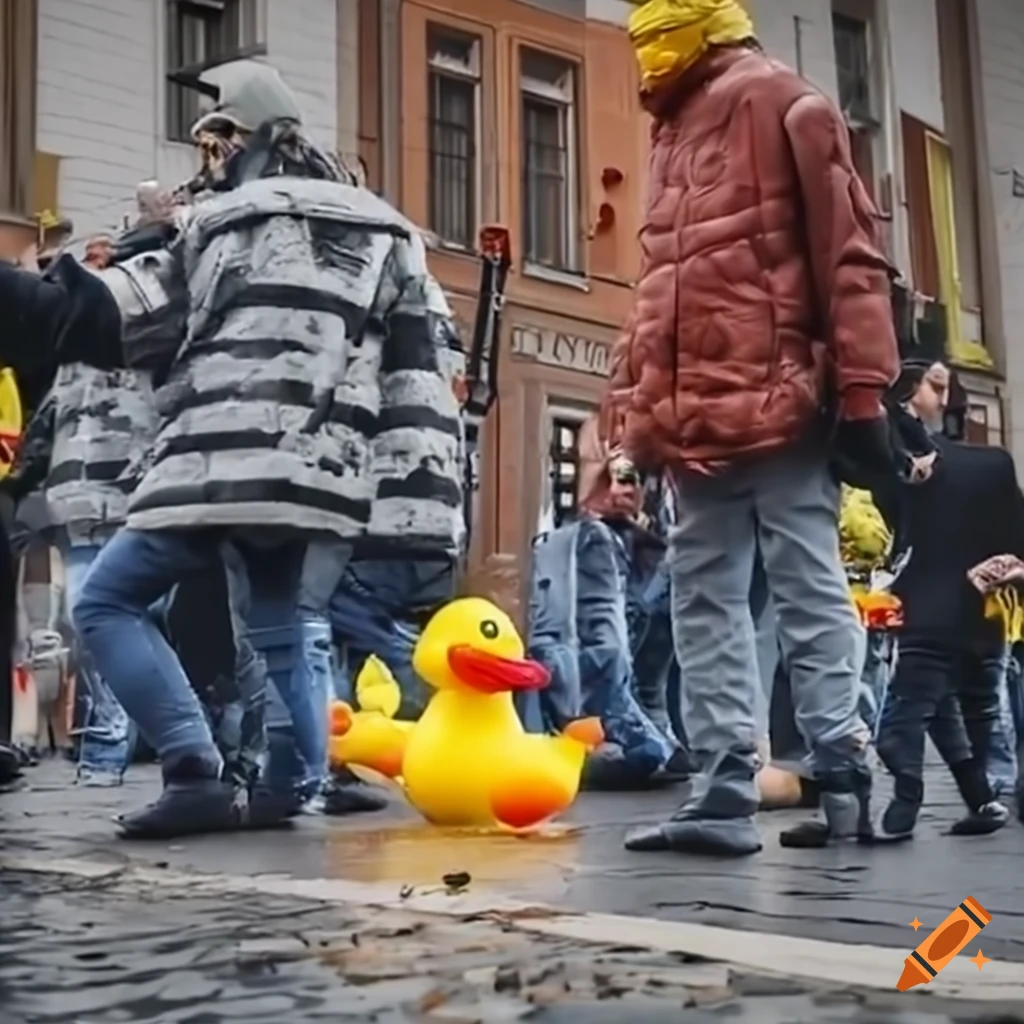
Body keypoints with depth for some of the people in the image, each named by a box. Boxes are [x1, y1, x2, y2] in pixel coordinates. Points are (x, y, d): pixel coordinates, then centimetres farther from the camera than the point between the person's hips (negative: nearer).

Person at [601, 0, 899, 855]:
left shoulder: (780, 103, 1)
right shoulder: (675, 129, 22)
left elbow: (849, 254, -6)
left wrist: (863, 390, -12)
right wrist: (633, 401, 17)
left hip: (777, 406, -7)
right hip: (696, 417, 8)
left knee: (810, 593, -3)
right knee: (704, 604, 4)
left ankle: (842, 776, 3)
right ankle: (726, 792, 7)